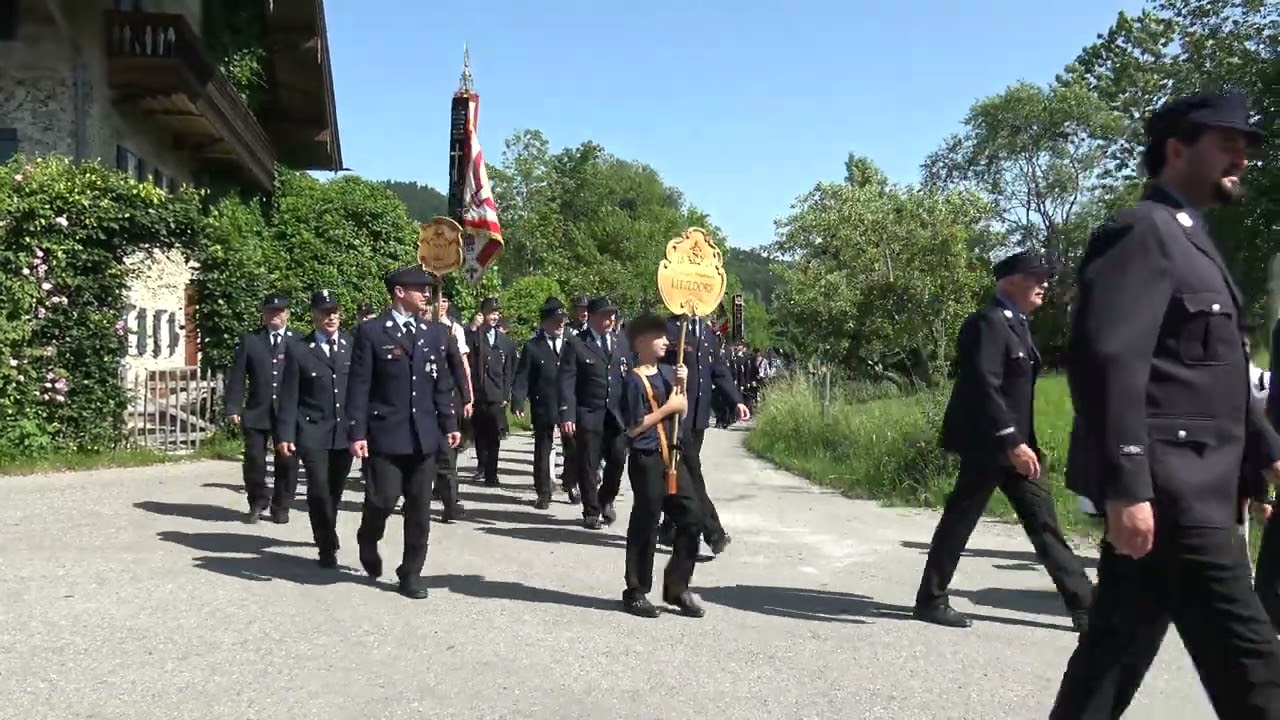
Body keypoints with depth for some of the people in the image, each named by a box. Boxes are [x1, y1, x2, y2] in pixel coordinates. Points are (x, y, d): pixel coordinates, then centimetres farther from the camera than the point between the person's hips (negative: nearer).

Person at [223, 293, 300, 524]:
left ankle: (281, 507, 19)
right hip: (256, 412, 1)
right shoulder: (249, 340, 8)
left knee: (287, 462, 3)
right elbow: (237, 377, 5)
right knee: (254, 460, 1)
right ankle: (257, 503, 22)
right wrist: (232, 408, -4)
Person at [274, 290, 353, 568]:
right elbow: (289, 396, -2)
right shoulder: (297, 349, 0)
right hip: (313, 431, -2)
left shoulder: (353, 345, 4)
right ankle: (328, 546, 7)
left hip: (346, 431, 2)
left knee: (336, 490, 14)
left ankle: (326, 535, 37)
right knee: (319, 490, -9)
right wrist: (285, 434, -8)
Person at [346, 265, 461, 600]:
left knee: (419, 508, 5)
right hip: (385, 433, -4)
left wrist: (450, 424, 8)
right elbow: (359, 386, -6)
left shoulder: (435, 332, 10)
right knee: (383, 500, -5)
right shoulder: (371, 331, -3)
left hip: (424, 434, 4)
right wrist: (358, 433, -11)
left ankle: (411, 573, 17)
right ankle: (368, 540, 28)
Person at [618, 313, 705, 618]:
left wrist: (682, 385, 1)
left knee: (691, 520, 8)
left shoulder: (667, 372, 10)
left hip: (672, 456, 8)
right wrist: (667, 408, -13)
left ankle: (677, 587, 21)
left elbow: (682, 411, 16)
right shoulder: (634, 379, -13)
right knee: (645, 526, 3)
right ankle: (636, 592, 18)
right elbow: (633, 428, -15)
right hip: (647, 460, -7)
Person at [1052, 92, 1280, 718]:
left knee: (1117, 649, 14)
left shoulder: (1190, 241, 22)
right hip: (1167, 490, -10)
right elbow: (1106, 362, -21)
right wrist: (1126, 487, -25)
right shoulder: (1141, 231, -10)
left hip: (1191, 487, 10)